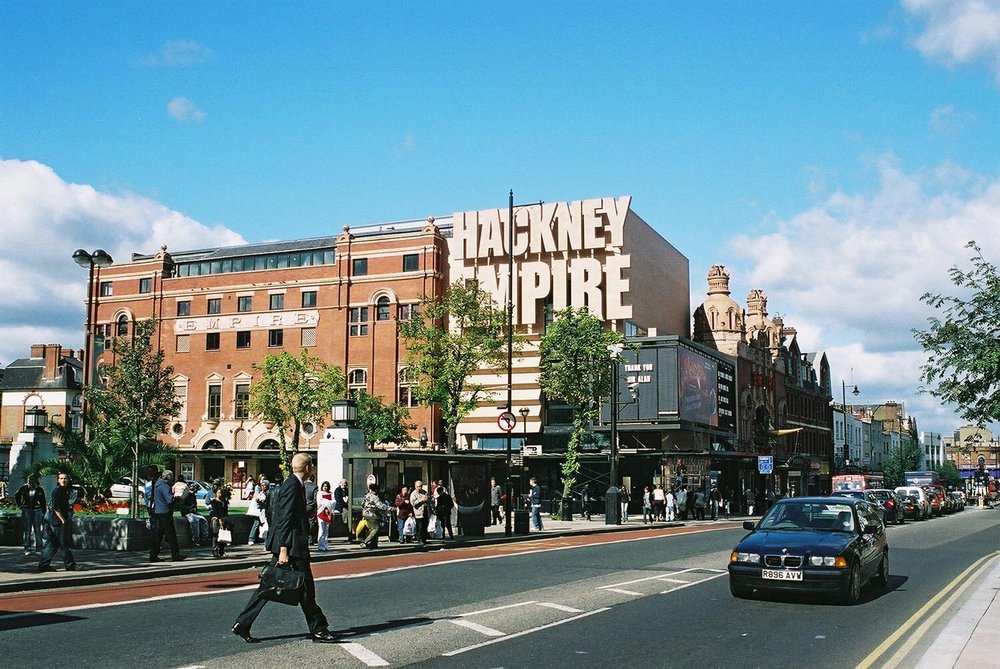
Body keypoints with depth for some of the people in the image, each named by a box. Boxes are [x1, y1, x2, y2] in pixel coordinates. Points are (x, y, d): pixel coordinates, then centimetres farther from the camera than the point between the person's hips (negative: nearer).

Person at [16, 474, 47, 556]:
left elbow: (43, 502, 5)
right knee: (27, 530, 3)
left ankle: (39, 549, 4)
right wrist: (20, 505, 9)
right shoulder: (24, 488, 1)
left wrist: (44, 513, 2)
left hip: (37, 510, -1)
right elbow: (16, 496, 17)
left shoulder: (40, 489, 0)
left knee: (37, 530, 0)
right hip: (26, 511, 1)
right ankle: (27, 549, 6)